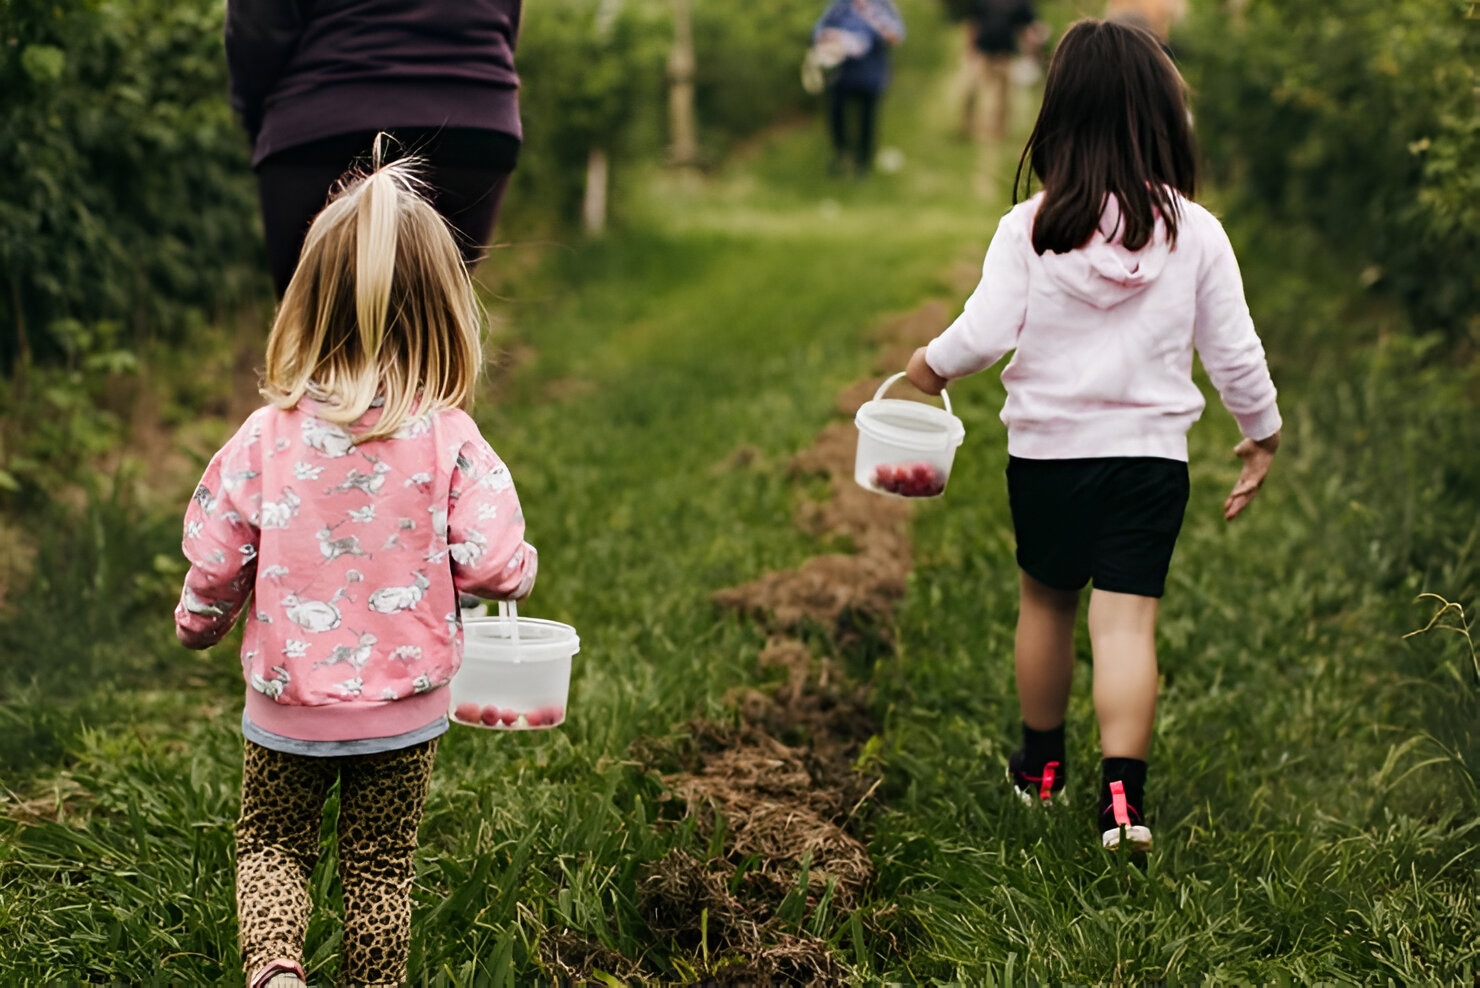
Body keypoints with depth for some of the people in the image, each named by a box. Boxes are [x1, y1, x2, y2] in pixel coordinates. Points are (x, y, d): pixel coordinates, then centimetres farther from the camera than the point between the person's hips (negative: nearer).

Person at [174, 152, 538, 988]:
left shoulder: (267, 437, -11)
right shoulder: (447, 439, -15)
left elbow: (216, 563, -4)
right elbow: (496, 565, -18)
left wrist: (198, 624, 17)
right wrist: (520, 568, 6)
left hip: (287, 700, 0)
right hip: (404, 704, 0)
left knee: (272, 845, 18)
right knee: (382, 866, 15)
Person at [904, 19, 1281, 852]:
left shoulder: (1029, 227, -9)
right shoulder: (1196, 233, -5)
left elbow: (986, 333, -12)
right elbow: (1234, 352, -1)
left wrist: (933, 364, 9)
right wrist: (1264, 434, 15)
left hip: (1048, 451, 1)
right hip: (1152, 452, 0)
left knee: (1047, 602, 19)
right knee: (1129, 622, -1)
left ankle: (1042, 765, 36)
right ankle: (1124, 792, -11)